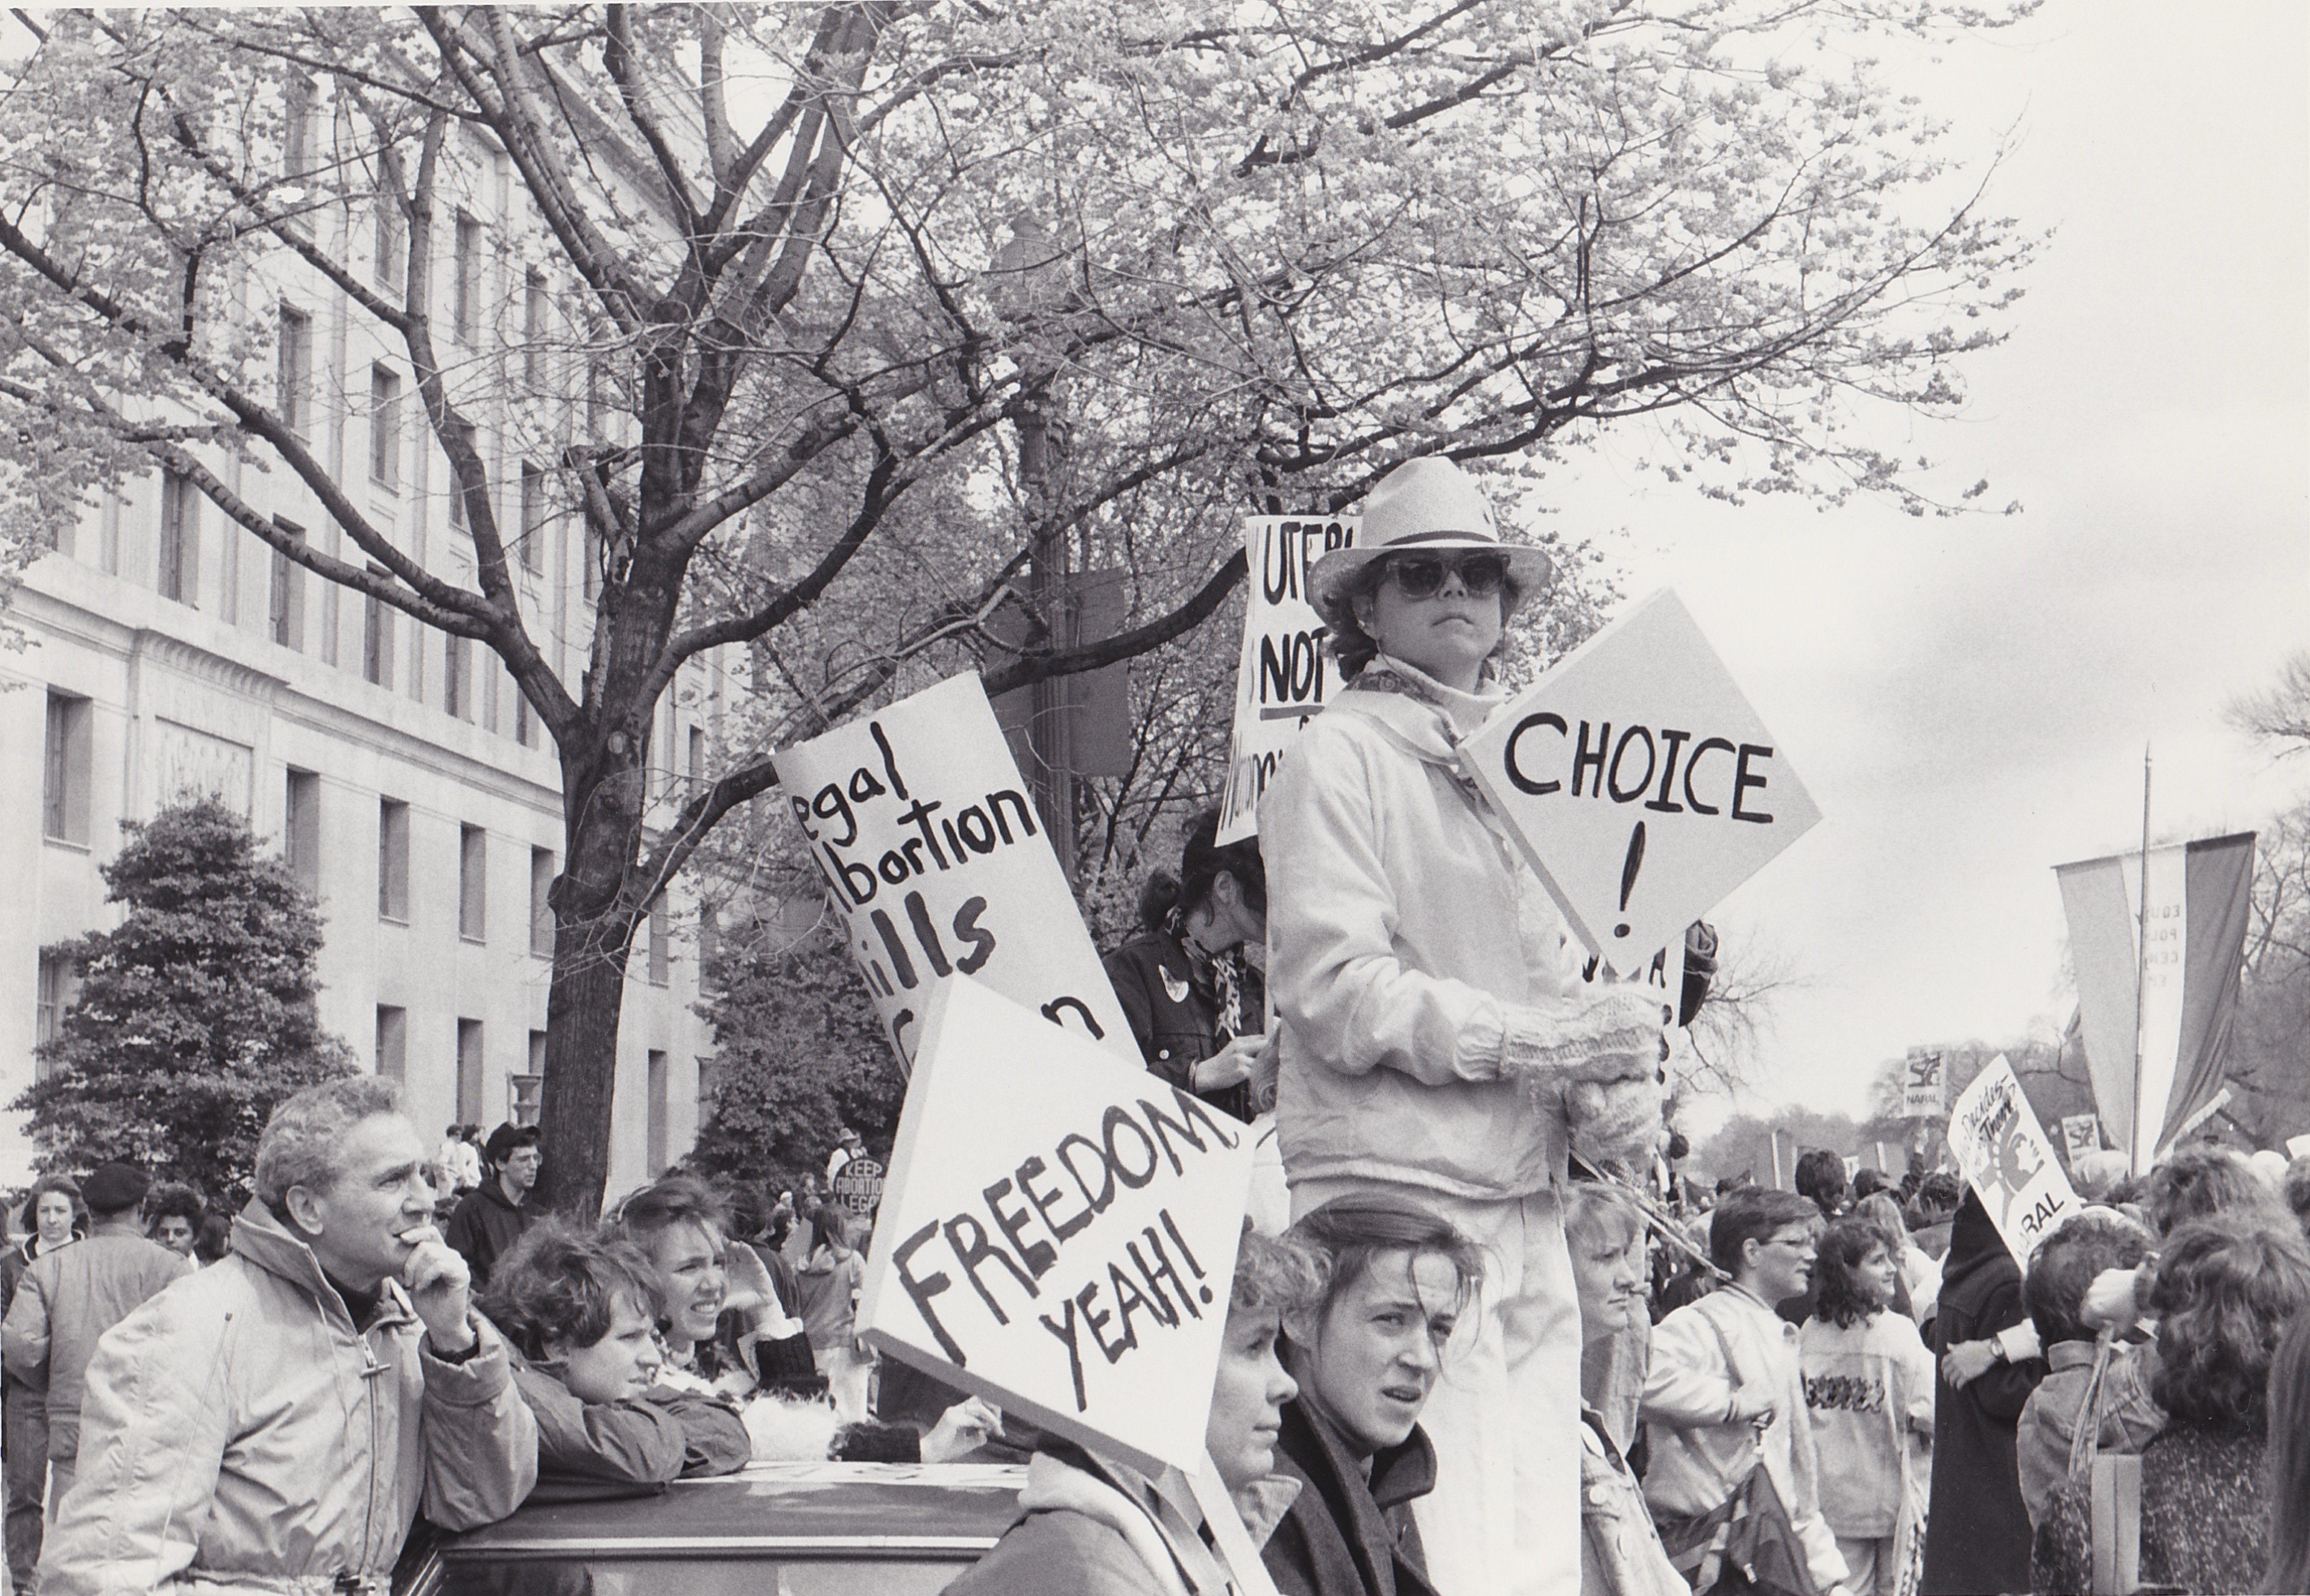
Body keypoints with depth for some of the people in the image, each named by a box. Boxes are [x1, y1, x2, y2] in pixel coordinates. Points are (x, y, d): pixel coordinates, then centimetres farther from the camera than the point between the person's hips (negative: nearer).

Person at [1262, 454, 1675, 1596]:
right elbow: (1337, 990, -12)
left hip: (1526, 1208, 8)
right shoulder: (1340, 756, -1)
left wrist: (1616, 1092, 0)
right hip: (1393, 1200, -7)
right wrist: (1549, 1041, -14)